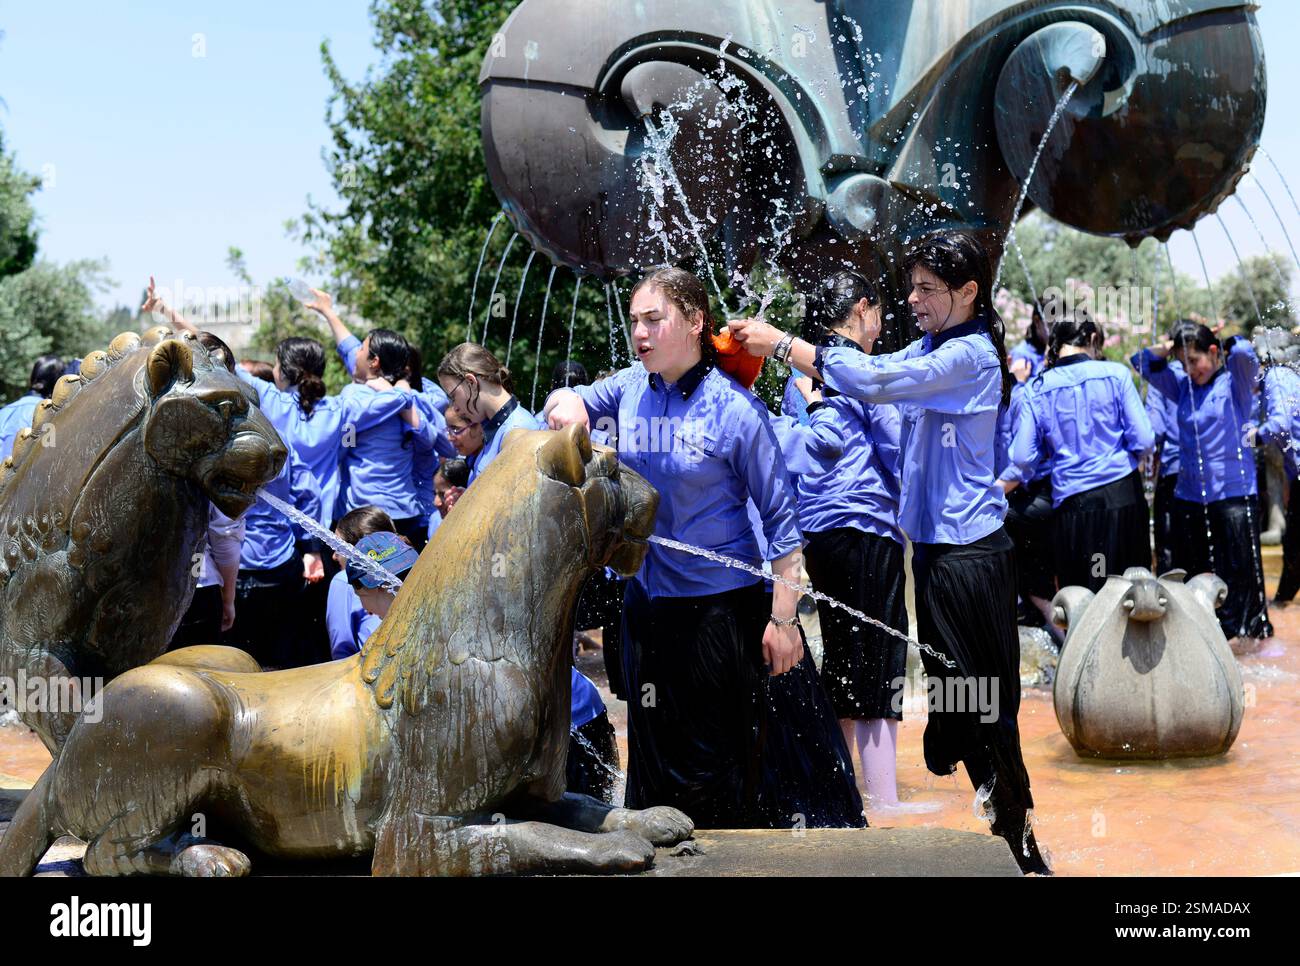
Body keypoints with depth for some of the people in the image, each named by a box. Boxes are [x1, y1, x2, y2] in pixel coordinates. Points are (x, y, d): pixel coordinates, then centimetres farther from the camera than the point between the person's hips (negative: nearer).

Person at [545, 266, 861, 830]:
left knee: (729, 754, 3)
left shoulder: (734, 409, -13)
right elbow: (572, 404, 18)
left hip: (723, 608, -5)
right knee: (655, 751, 13)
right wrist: (568, 402, -8)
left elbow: (781, 520, -11)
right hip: (648, 604, 5)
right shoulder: (631, 389, 1)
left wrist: (783, 619, -14)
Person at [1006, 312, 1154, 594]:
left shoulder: (1037, 389, -1)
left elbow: (1022, 459, -4)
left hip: (1072, 505, 1)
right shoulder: (1115, 374, -4)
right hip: (1121, 495, -1)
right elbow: (1144, 441, -6)